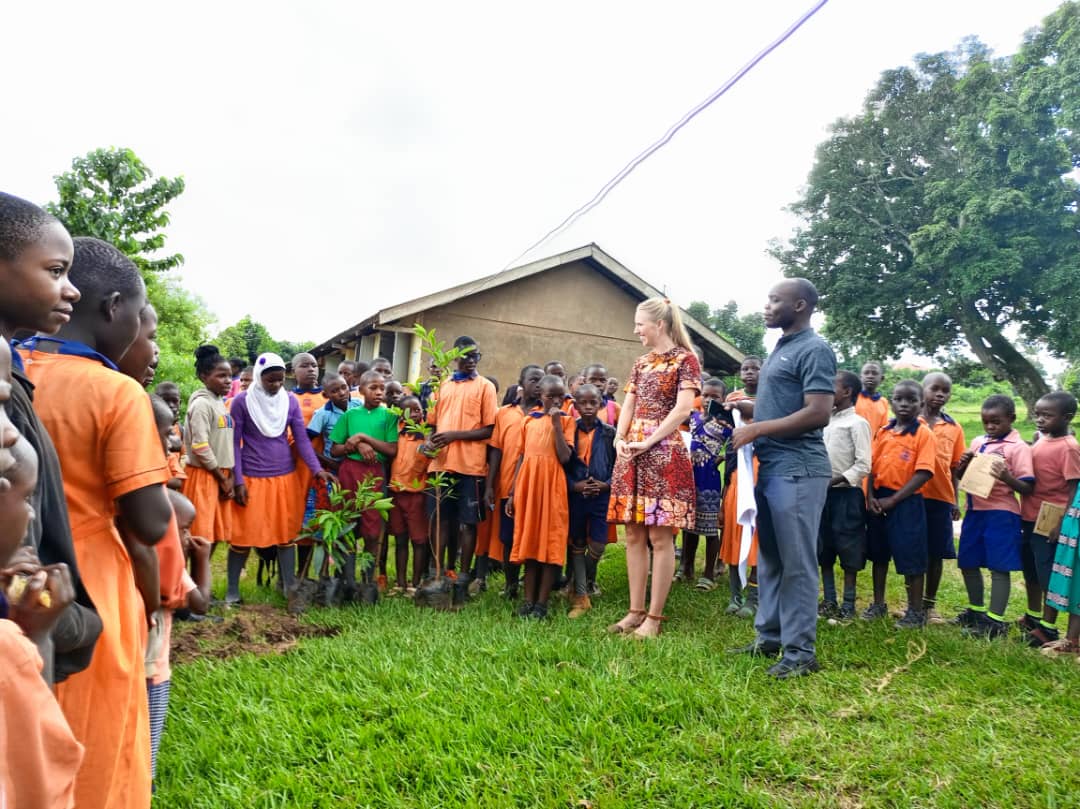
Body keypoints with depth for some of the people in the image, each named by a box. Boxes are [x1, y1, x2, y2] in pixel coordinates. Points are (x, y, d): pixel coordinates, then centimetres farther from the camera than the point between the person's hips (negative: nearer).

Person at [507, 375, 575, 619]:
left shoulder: (566, 420, 3)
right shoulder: (529, 421, 12)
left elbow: (565, 457, -10)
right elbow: (521, 457, 13)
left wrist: (557, 424, -12)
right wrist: (512, 493, 10)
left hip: (552, 486, -3)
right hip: (527, 484, 3)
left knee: (551, 542, -1)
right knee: (529, 540, 6)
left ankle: (542, 602, 6)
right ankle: (528, 599, 14)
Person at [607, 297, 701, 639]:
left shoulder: (685, 359, -2)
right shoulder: (641, 362, 17)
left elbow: (683, 408, -12)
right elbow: (628, 406, 16)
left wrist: (648, 441, -16)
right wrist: (620, 439, -2)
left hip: (664, 452, -7)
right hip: (632, 453, 7)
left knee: (660, 537, -5)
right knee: (634, 535, 7)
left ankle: (654, 617, 2)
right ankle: (635, 611, 15)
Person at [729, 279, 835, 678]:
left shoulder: (814, 350, -11)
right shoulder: (780, 348, 18)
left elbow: (818, 413, -20)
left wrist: (756, 430, -17)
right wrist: (746, 407, 11)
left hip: (797, 471, -10)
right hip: (770, 468, 10)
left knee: (797, 563, -2)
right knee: (769, 558, 15)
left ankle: (801, 651, 8)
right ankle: (769, 636, 26)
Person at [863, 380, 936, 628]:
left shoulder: (924, 434, -9)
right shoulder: (883, 432, 7)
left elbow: (923, 473, -16)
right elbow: (873, 466, 8)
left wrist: (893, 500, -17)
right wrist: (870, 496, -6)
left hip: (906, 502, -6)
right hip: (879, 501, 6)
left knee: (911, 557, 2)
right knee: (878, 553, 16)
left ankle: (916, 611, 17)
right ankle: (878, 604, 31)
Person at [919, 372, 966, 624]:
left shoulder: (954, 427, 9)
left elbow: (955, 467, 12)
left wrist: (955, 500, 8)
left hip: (940, 498, 2)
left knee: (936, 553, 8)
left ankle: (930, 604, 22)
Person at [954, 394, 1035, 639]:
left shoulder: (1018, 447, -7)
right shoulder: (977, 443, 11)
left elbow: (1028, 488, -11)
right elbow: (961, 476, 18)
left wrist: (1007, 477, -29)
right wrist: (963, 465, -4)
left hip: (1001, 513, -7)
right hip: (975, 510, 7)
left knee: (998, 567, -1)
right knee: (968, 563, 15)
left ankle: (995, 621, 7)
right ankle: (976, 610, 33)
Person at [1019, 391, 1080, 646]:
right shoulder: (1039, 441, 8)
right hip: (1029, 518, 8)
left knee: (1049, 576, 3)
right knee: (1031, 572, 20)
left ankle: (1048, 628, 16)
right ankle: (1033, 617, 36)